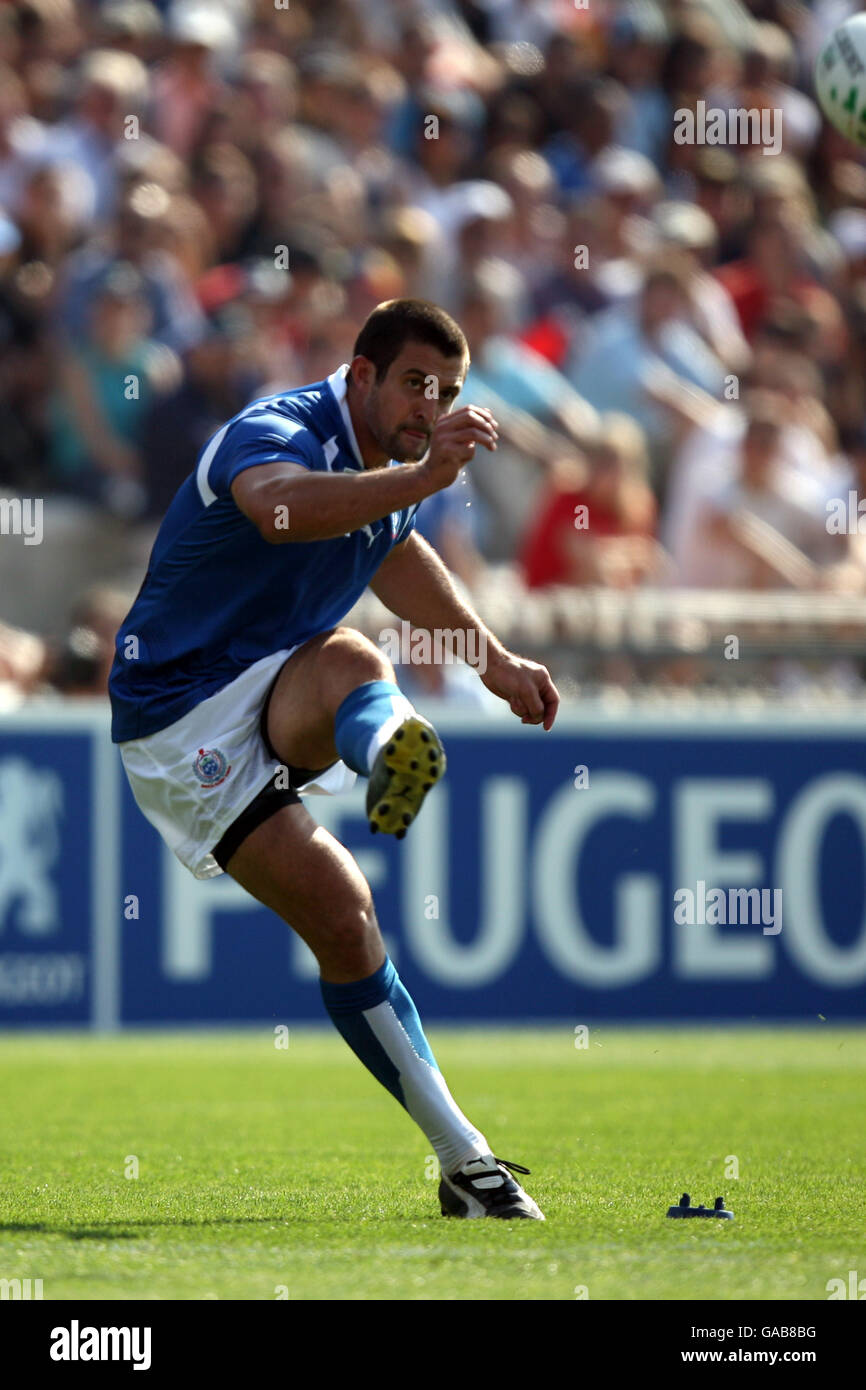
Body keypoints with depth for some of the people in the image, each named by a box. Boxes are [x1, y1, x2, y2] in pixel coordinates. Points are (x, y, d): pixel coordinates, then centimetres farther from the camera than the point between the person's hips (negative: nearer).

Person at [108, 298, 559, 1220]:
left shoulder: (383, 464, 7)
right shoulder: (274, 435, -22)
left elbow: (396, 553, 31)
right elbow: (281, 506, -49)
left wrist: (495, 662, 36)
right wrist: (421, 478, -62)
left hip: (275, 702, 6)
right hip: (180, 718, -6)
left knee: (351, 664, -31)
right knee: (341, 917, -23)